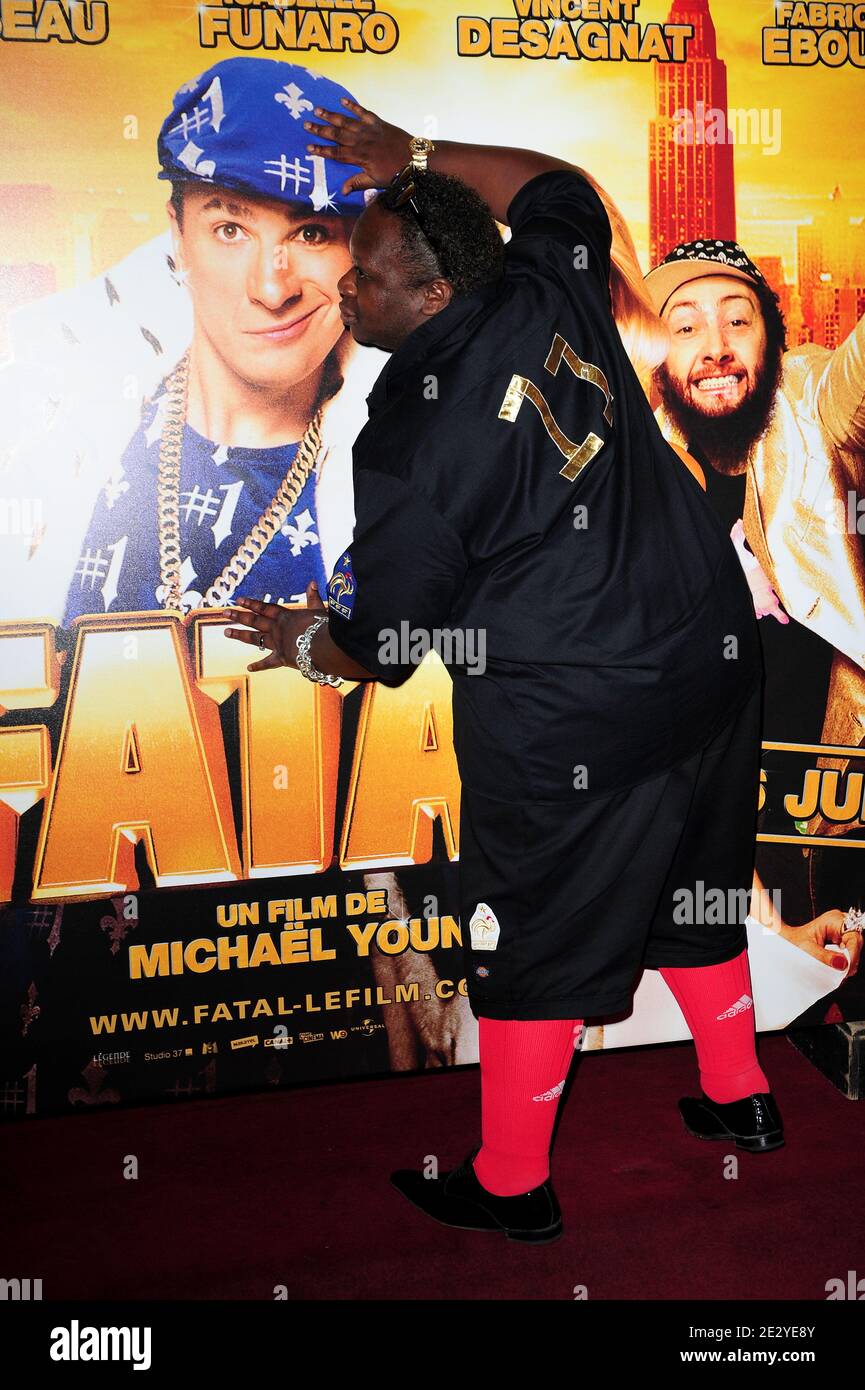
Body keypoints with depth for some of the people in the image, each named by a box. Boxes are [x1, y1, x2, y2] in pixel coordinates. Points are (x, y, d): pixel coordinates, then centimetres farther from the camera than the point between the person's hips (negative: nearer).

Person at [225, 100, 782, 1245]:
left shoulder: (405, 444, -18)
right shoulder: (552, 287, -2)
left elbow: (382, 650, -8)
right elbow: (559, 185, 24)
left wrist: (298, 643, 13)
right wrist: (416, 155, 21)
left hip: (565, 716, -7)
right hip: (711, 649, 8)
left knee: (534, 944, 11)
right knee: (690, 884, 26)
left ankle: (511, 1183, 30)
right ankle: (741, 1097, 44)